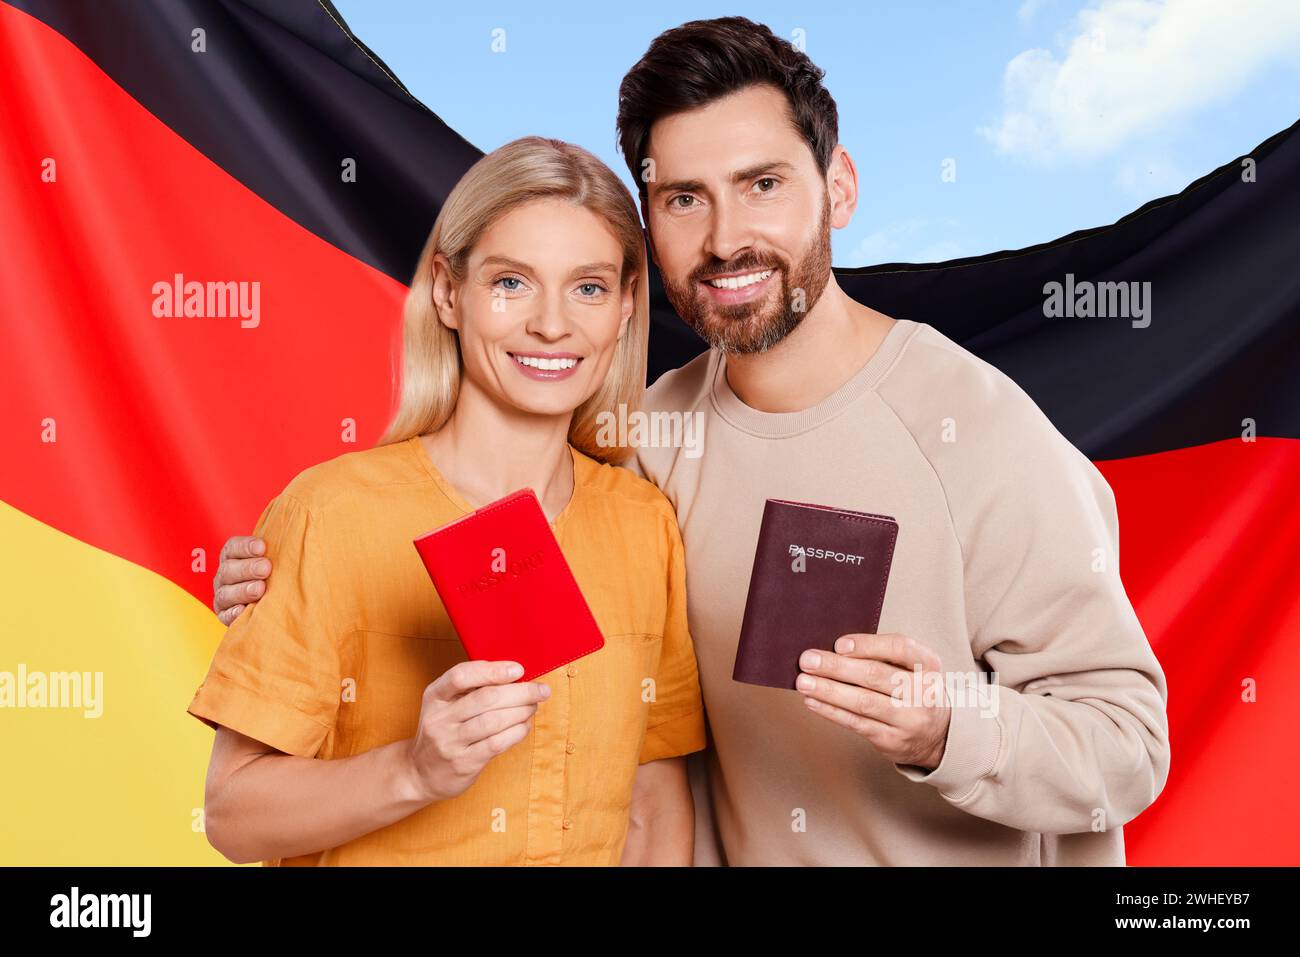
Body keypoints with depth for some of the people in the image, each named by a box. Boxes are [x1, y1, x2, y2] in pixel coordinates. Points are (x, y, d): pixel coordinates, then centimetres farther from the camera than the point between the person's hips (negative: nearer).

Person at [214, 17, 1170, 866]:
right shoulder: (656, 434, -7)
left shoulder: (982, 432, -22)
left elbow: (1129, 749, -18)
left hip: (973, 853, -4)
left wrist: (947, 732, -36)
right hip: (732, 849, 4)